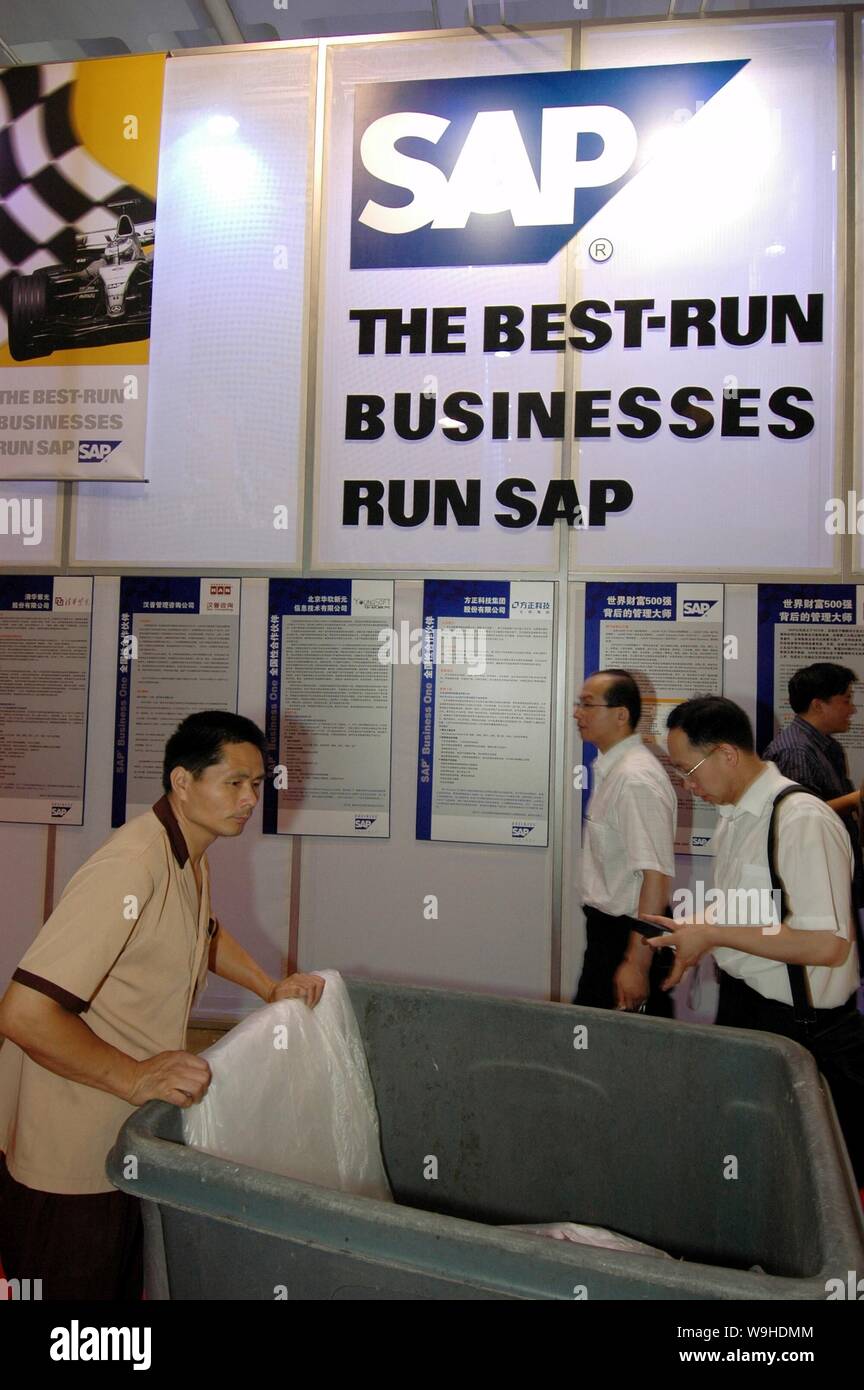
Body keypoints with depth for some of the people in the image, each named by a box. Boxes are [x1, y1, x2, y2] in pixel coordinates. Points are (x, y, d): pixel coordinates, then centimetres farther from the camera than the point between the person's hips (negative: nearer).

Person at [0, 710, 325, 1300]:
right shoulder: (130, 867, -30)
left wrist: (270, 987, 12)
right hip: (69, 1152, -9)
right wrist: (136, 1079, -29)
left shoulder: (189, 854, 3)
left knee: (129, 1280, 24)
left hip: (126, 1131, 9)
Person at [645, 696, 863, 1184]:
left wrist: (713, 934, -22)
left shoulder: (802, 820, -21)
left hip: (799, 1026, -8)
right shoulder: (734, 816, 6)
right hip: (741, 1004, 8)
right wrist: (699, 939, 2)